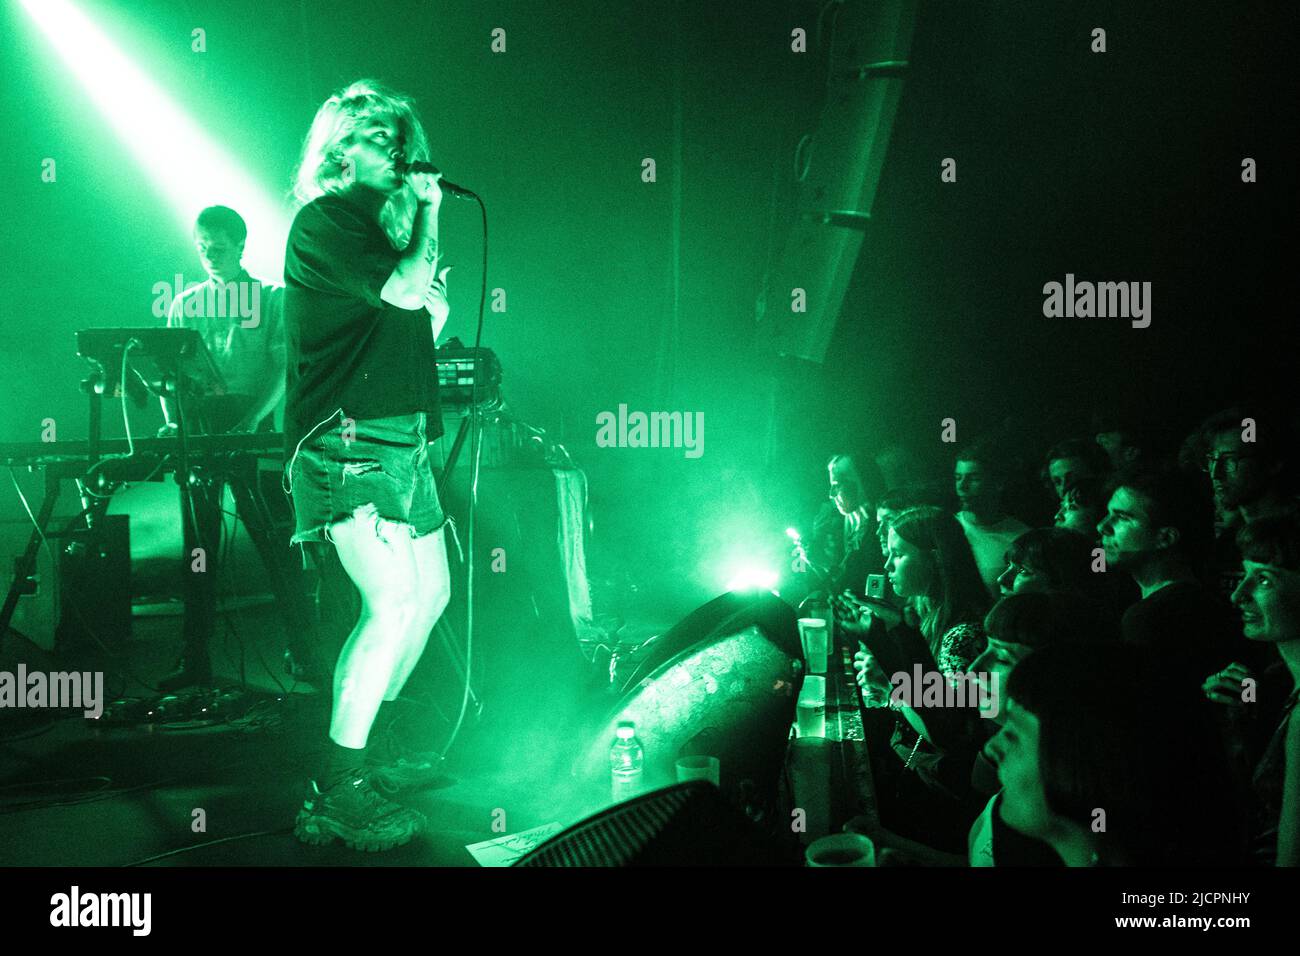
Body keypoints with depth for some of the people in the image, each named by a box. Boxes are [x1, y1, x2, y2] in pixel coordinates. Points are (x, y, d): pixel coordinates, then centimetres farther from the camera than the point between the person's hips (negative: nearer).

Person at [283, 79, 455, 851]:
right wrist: (429, 216, -5)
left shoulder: (380, 225, 19)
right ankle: (335, 793, -18)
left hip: (401, 438, 10)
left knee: (431, 593, 13)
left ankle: (369, 742, 26)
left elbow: (425, 322, 21)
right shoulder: (322, 221, -8)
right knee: (394, 601, -20)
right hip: (347, 441, -10)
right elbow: (405, 292, -19)